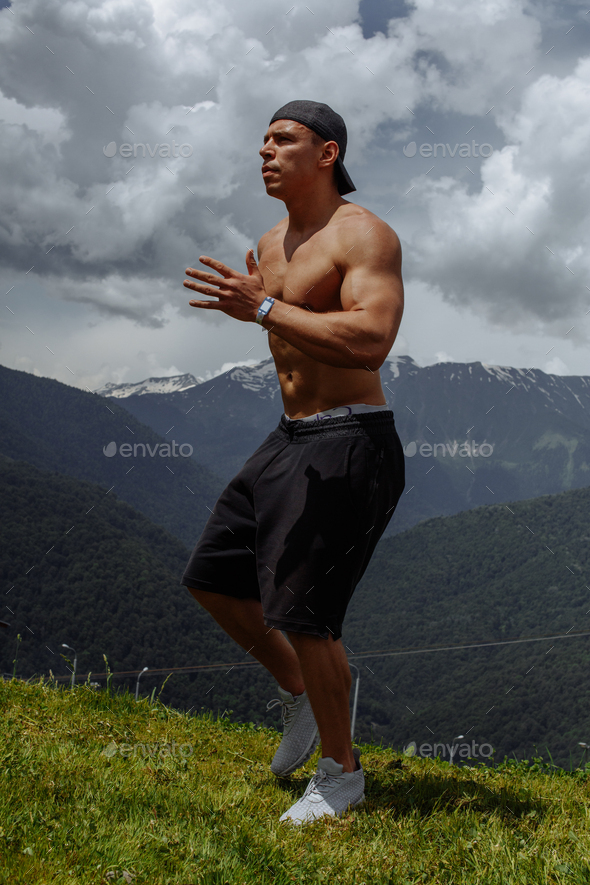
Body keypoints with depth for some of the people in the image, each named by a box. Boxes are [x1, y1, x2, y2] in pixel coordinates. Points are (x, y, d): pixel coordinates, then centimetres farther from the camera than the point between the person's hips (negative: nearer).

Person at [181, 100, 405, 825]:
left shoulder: (364, 234, -14)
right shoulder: (270, 244, 13)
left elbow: (371, 342, -30)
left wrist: (262, 308, -28)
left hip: (349, 445, -9)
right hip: (290, 439, 9)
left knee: (300, 610, -8)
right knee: (212, 577, 12)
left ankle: (340, 772, 13)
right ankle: (297, 693, 31)